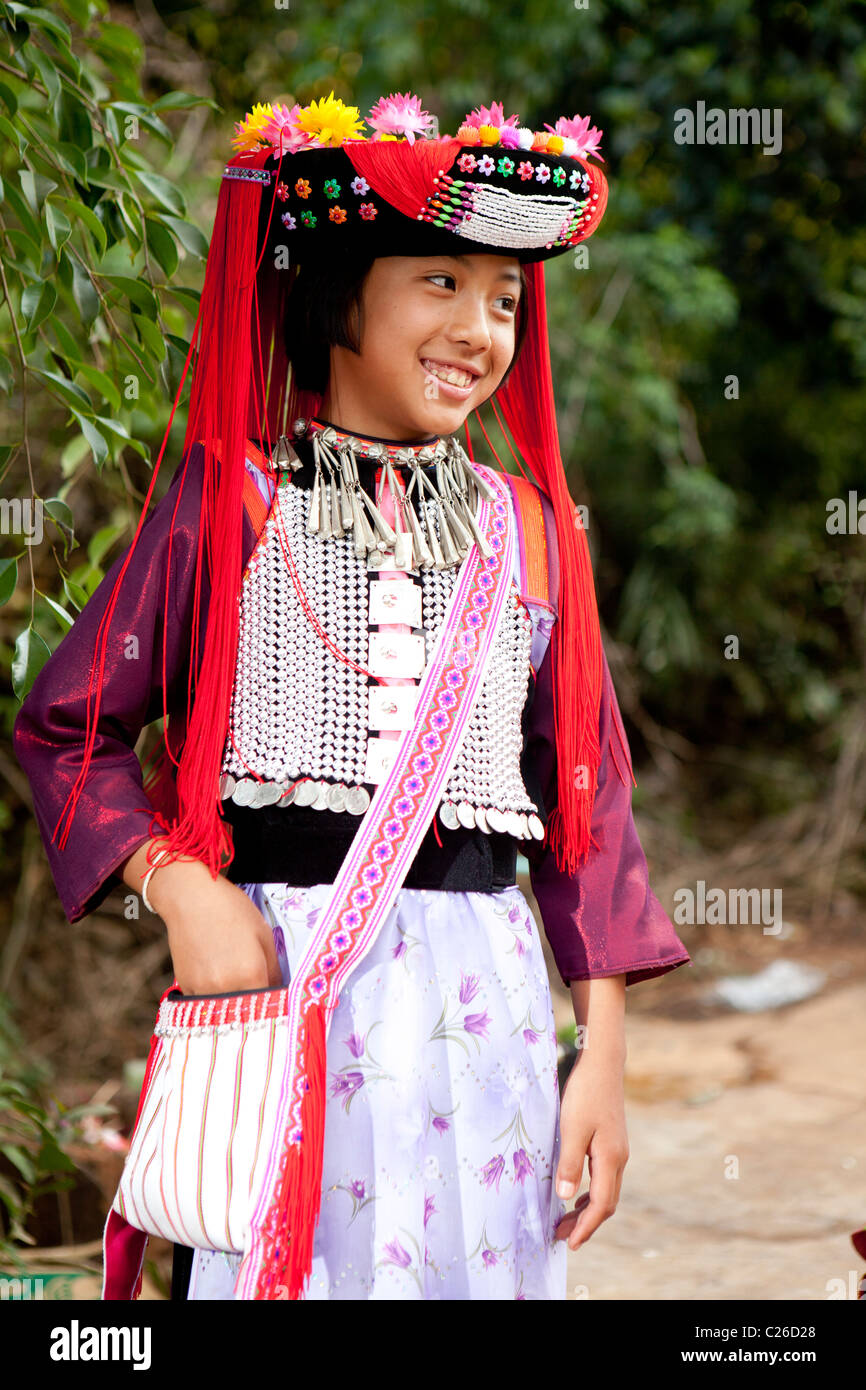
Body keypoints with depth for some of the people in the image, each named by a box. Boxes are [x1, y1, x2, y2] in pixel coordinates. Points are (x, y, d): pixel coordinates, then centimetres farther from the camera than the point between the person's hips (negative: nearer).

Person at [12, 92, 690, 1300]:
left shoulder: (530, 529, 10)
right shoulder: (231, 502, 1)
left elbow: (585, 794, 10)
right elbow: (66, 722, 3)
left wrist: (604, 1053, 5)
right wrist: (178, 887, -11)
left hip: (483, 1003, 3)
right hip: (275, 977, -2)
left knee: (478, 1263, 6)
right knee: (271, 1270, 1)